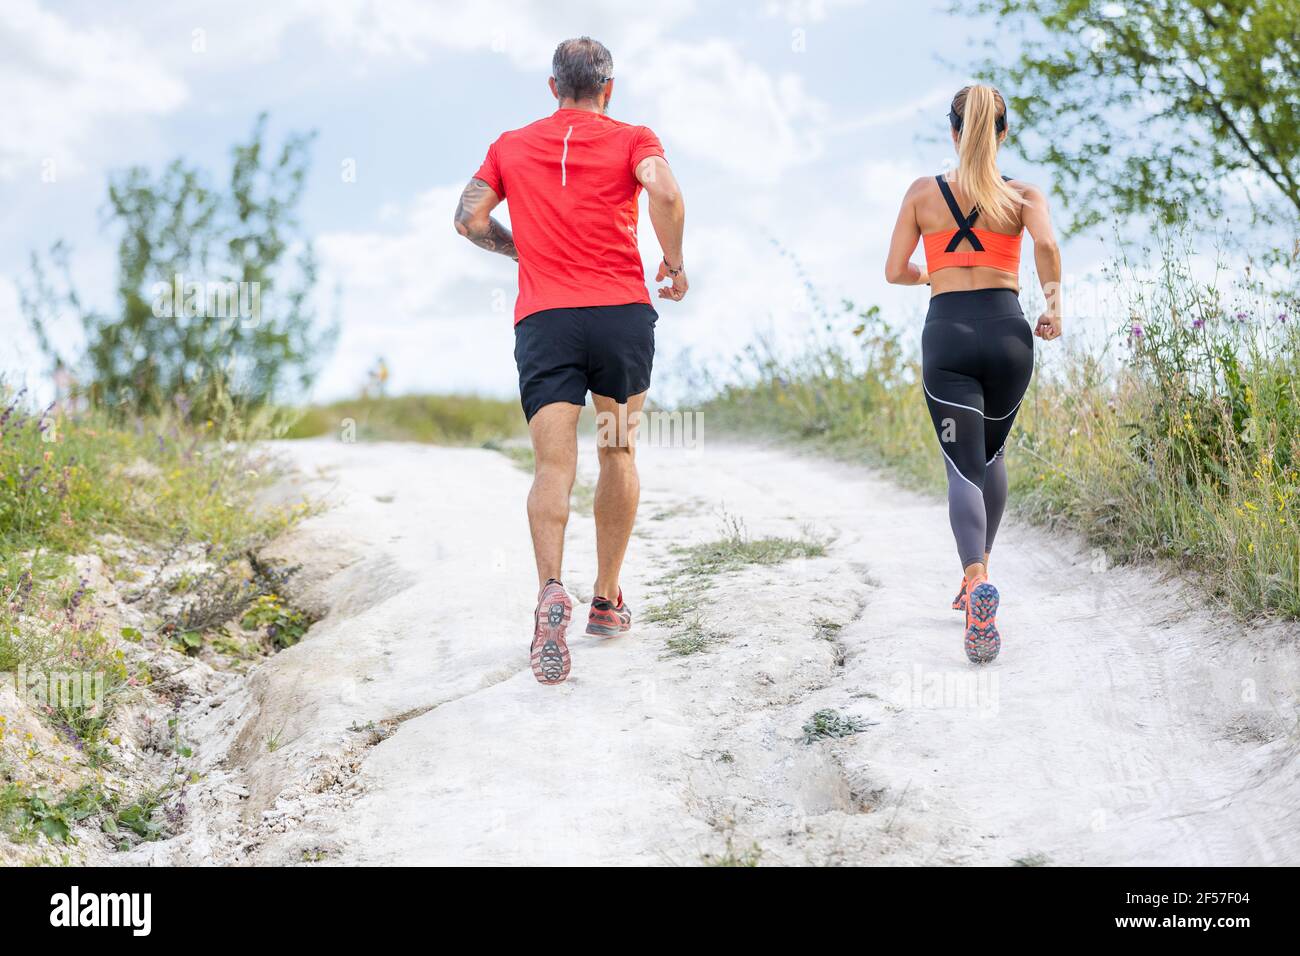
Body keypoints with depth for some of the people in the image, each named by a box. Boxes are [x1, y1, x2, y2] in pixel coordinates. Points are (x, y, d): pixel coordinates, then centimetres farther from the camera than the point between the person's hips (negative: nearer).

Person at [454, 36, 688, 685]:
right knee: (618, 455, 15)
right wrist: (674, 263, 3)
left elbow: (469, 219, 10)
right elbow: (665, 194, -11)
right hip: (622, 309, -1)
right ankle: (606, 600, 21)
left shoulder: (512, 145, 17)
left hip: (543, 317, 1)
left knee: (554, 465, -7)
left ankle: (551, 589, -31)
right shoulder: (631, 139, 8)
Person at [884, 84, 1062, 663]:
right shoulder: (1023, 195, 4)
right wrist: (1053, 306, -2)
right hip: (1007, 329, 1)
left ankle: (977, 580, -30)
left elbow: (895, 271, 6)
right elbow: (1046, 245, -15)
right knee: (992, 455, 23)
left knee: (964, 468, -4)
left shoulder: (923, 192, 6)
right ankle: (978, 575, 28)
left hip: (947, 334, -1)